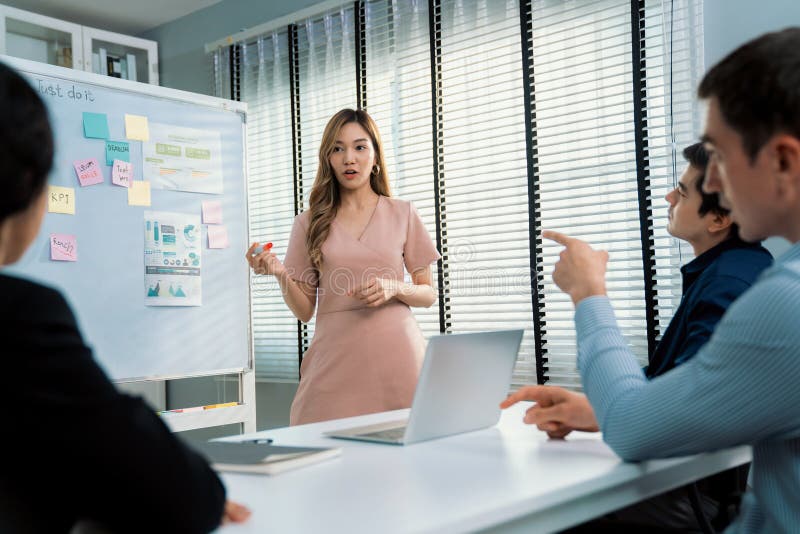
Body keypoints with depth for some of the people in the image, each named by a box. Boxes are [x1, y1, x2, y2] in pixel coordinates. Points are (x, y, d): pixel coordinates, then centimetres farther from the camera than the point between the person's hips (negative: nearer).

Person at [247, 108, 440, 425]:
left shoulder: (402, 215, 8)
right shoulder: (309, 223, 9)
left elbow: (428, 294, 10)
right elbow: (304, 311, 7)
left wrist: (394, 288, -9)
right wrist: (280, 274, -11)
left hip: (396, 361, 0)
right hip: (335, 363, 0)